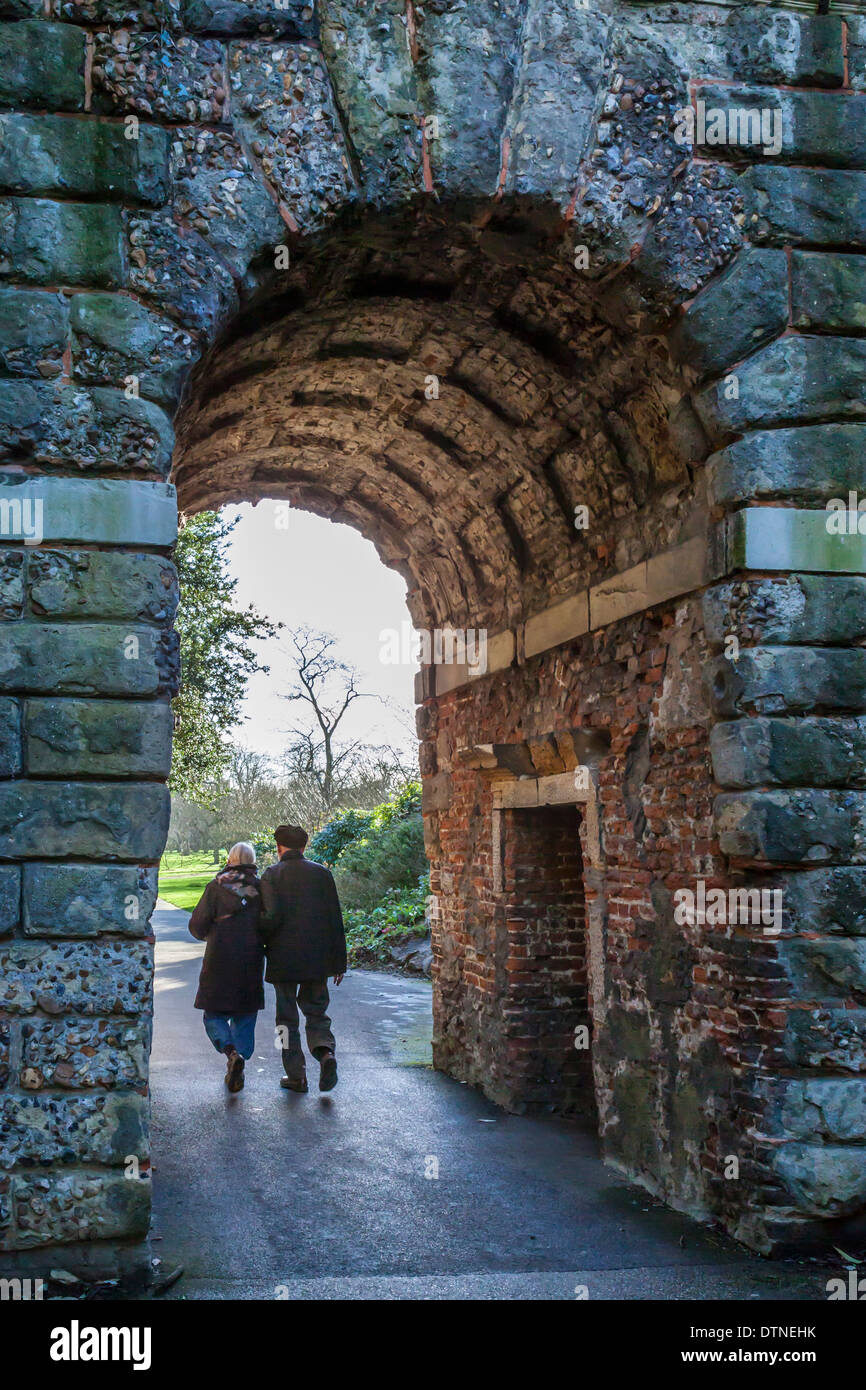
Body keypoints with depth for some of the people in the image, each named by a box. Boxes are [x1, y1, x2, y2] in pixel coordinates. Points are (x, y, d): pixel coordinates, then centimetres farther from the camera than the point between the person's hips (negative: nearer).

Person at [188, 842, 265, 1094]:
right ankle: (238, 1067, 9)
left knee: (214, 1015, 9)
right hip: (251, 962, 2)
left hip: (219, 961, -2)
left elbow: (197, 926, -2)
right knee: (244, 1016, 14)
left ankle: (231, 1052, -17)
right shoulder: (262, 889, -1)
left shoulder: (216, 887, -5)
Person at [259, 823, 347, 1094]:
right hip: (317, 959, 3)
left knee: (287, 1016, 9)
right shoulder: (322, 873, 5)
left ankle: (296, 1075, 9)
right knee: (316, 1011, 14)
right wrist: (339, 961, 9)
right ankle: (325, 1051, -13)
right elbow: (335, 920, 4)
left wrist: (261, 942, 2)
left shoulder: (272, 874, -4)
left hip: (283, 959, -2)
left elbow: (272, 916, -17)